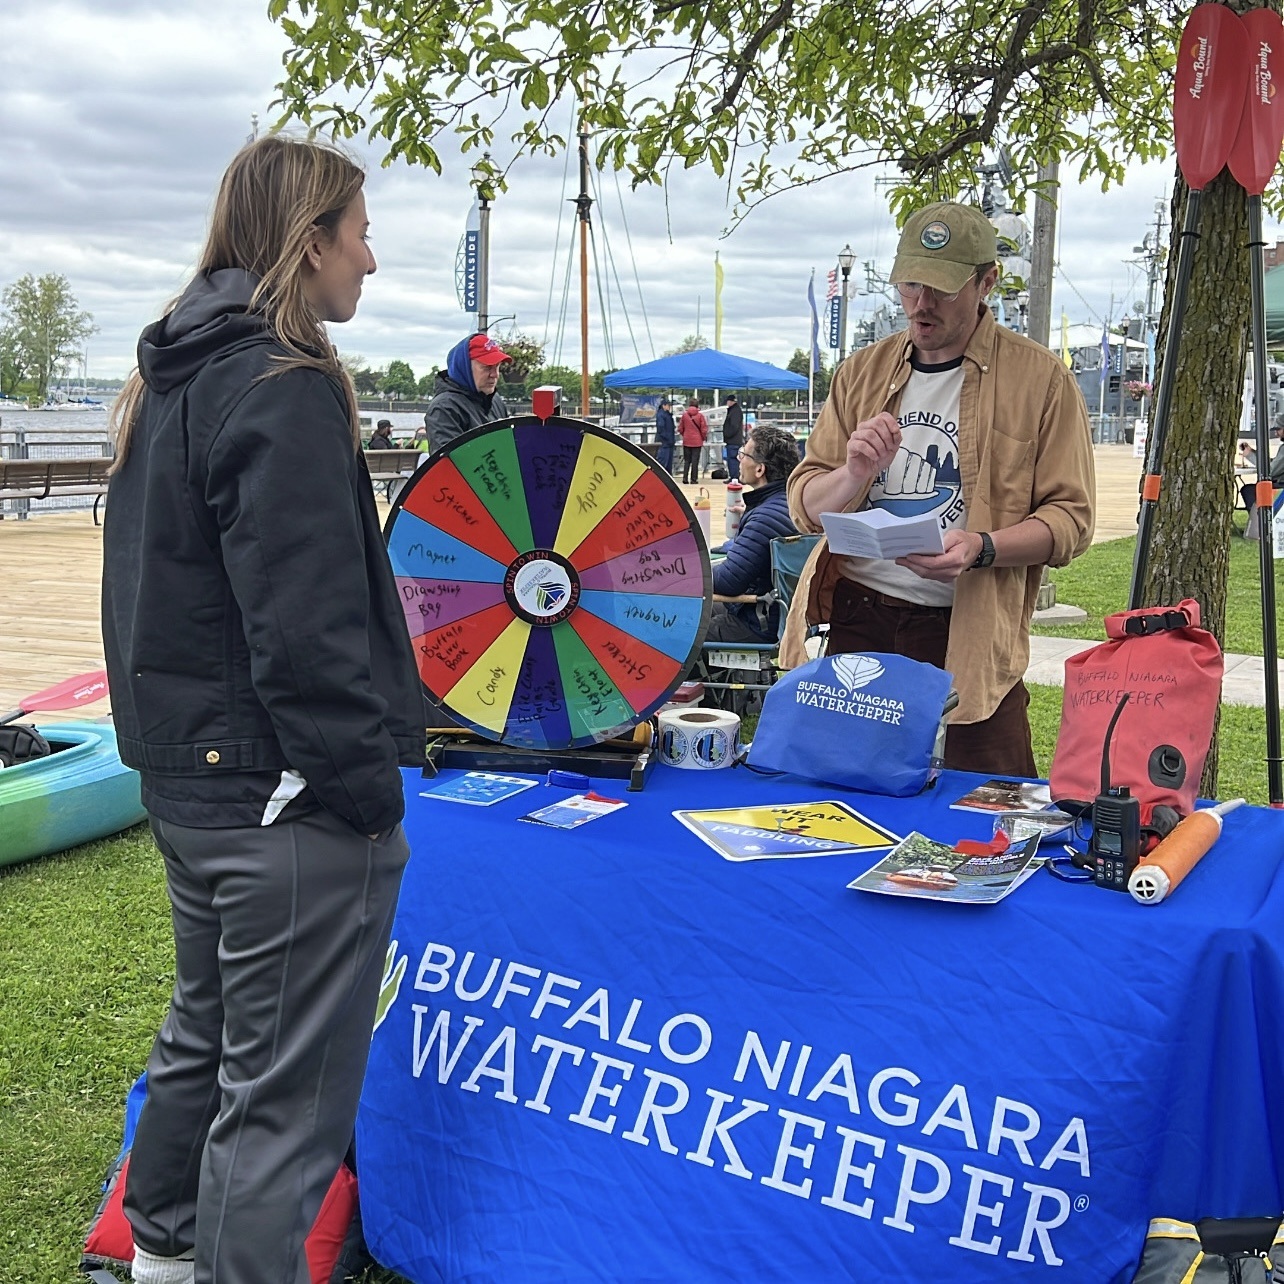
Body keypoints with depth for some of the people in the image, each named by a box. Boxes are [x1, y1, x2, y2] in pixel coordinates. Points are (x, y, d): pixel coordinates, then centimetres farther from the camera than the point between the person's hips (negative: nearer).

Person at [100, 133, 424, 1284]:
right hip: (284, 800, -11)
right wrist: (370, 790, -18)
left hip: (187, 775, 11)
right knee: (284, 1095, 0)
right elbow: (309, 631, -25)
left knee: (208, 1028, 26)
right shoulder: (284, 393, -19)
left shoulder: (168, 384, 12)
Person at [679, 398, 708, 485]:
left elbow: (680, 429, 3)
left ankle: (685, 479, 6)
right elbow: (704, 429, -8)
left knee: (687, 461, 11)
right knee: (695, 461, 4)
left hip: (686, 441, 2)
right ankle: (693, 479, 3)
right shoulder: (700, 415, -9)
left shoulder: (684, 414, -2)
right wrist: (704, 438, 10)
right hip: (697, 441, -2)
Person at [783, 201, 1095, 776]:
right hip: (854, 621, 3)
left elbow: (1069, 517, -3)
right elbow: (805, 507, 10)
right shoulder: (861, 373, 12)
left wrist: (982, 548, -20)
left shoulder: (1040, 378, 1)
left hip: (969, 636, -3)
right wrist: (855, 474, -12)